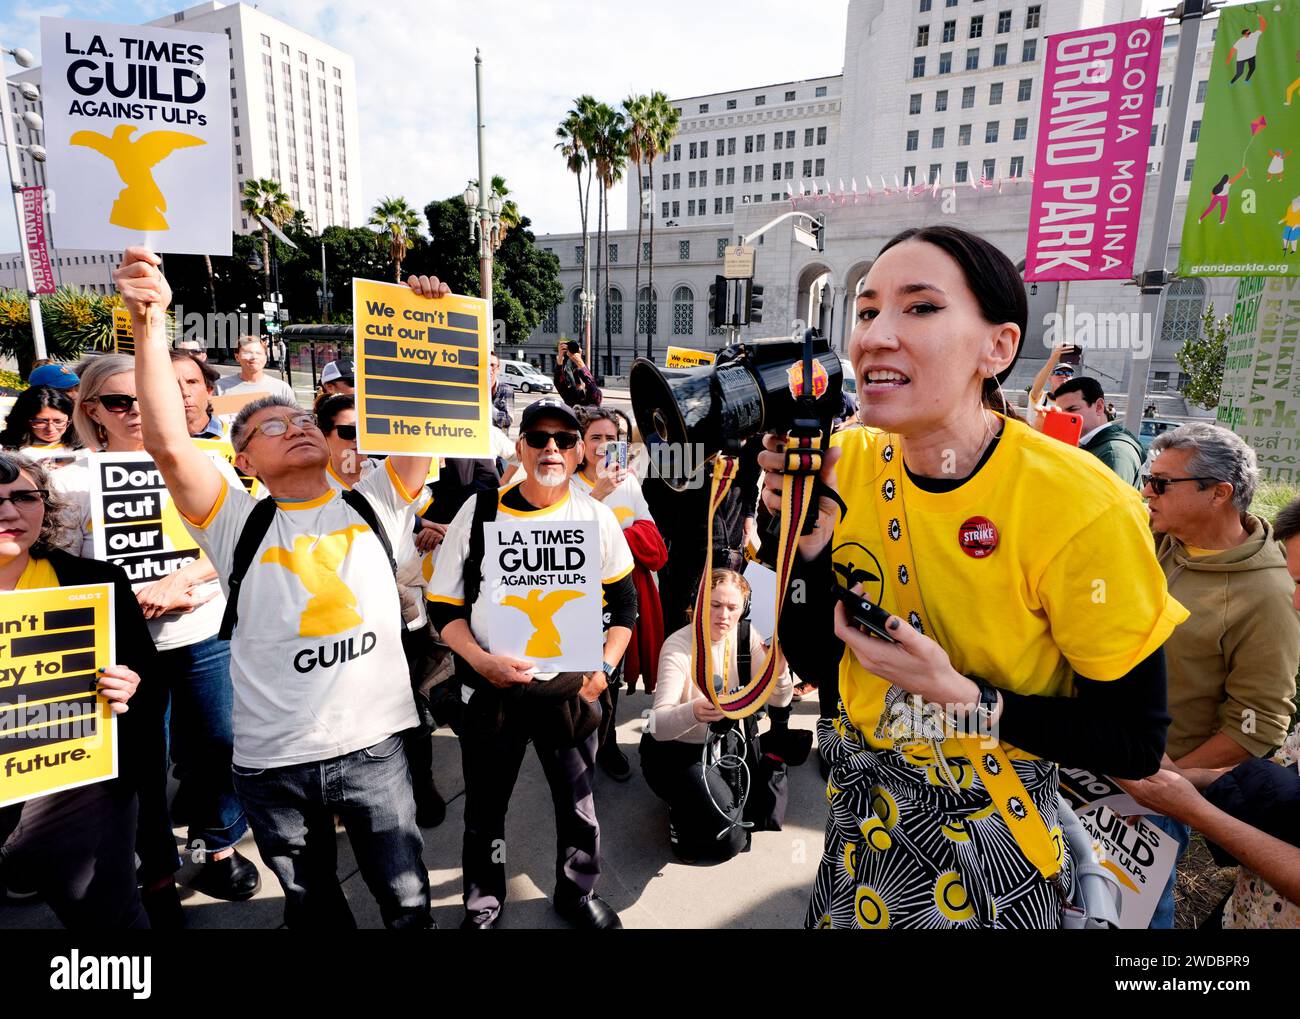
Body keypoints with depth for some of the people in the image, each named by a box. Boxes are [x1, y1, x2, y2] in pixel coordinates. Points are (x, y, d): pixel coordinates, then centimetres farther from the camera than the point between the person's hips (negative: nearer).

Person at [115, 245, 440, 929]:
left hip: (373, 745, 0)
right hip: (271, 763, 0)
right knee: (313, 910, 23)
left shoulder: (374, 505, 2)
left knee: (409, 903, 15)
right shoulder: (238, 523, -2)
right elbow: (169, 445, -16)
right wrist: (149, 327, -23)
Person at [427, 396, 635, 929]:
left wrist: (605, 667, -5)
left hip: (571, 686, 0)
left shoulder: (594, 515, -3)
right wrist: (482, 661, -16)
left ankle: (578, 894, 40)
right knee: (485, 810, 15)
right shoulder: (479, 511, -6)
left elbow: (625, 600, 5)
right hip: (491, 686, 0)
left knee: (578, 804, 13)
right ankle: (483, 904, 41)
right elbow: (444, 606, -2)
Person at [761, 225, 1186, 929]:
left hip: (991, 843, -4)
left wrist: (958, 697, -27)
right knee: (846, 918, 26)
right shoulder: (847, 461, -12)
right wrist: (809, 540, -23)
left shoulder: (1081, 507, -25)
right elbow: (813, 663, -7)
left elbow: (1135, 746, -15)